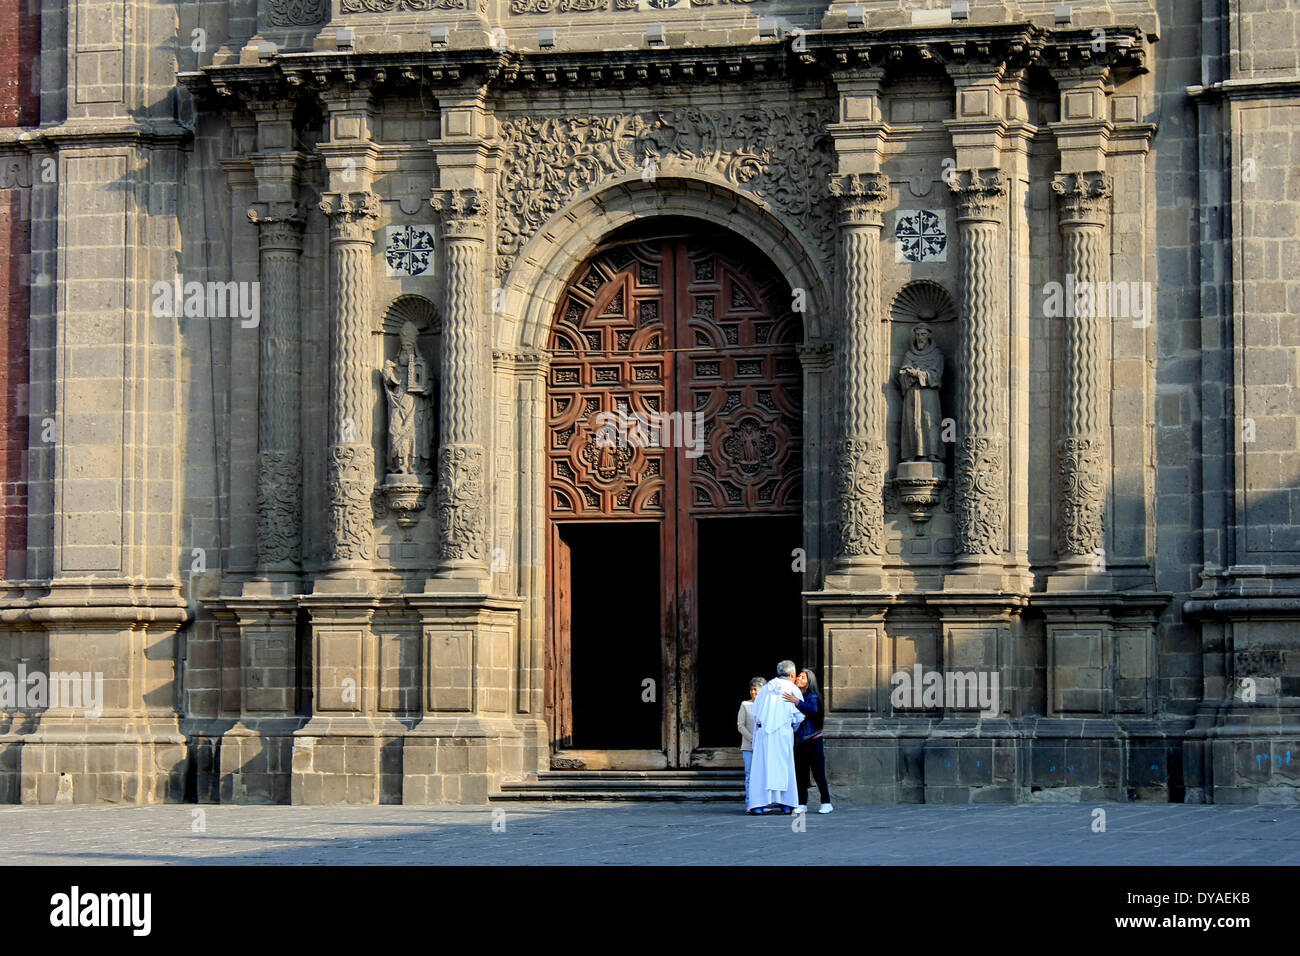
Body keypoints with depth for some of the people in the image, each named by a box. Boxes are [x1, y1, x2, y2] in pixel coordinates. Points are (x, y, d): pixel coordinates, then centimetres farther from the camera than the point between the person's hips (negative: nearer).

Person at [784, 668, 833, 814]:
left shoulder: (812, 696, -5)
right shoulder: (792, 695, 10)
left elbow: (813, 709, -26)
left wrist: (797, 702, -30)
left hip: (813, 740, -5)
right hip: (798, 741, 5)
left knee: (818, 773, -5)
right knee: (800, 774, 3)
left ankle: (826, 803, 0)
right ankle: (802, 804, 7)